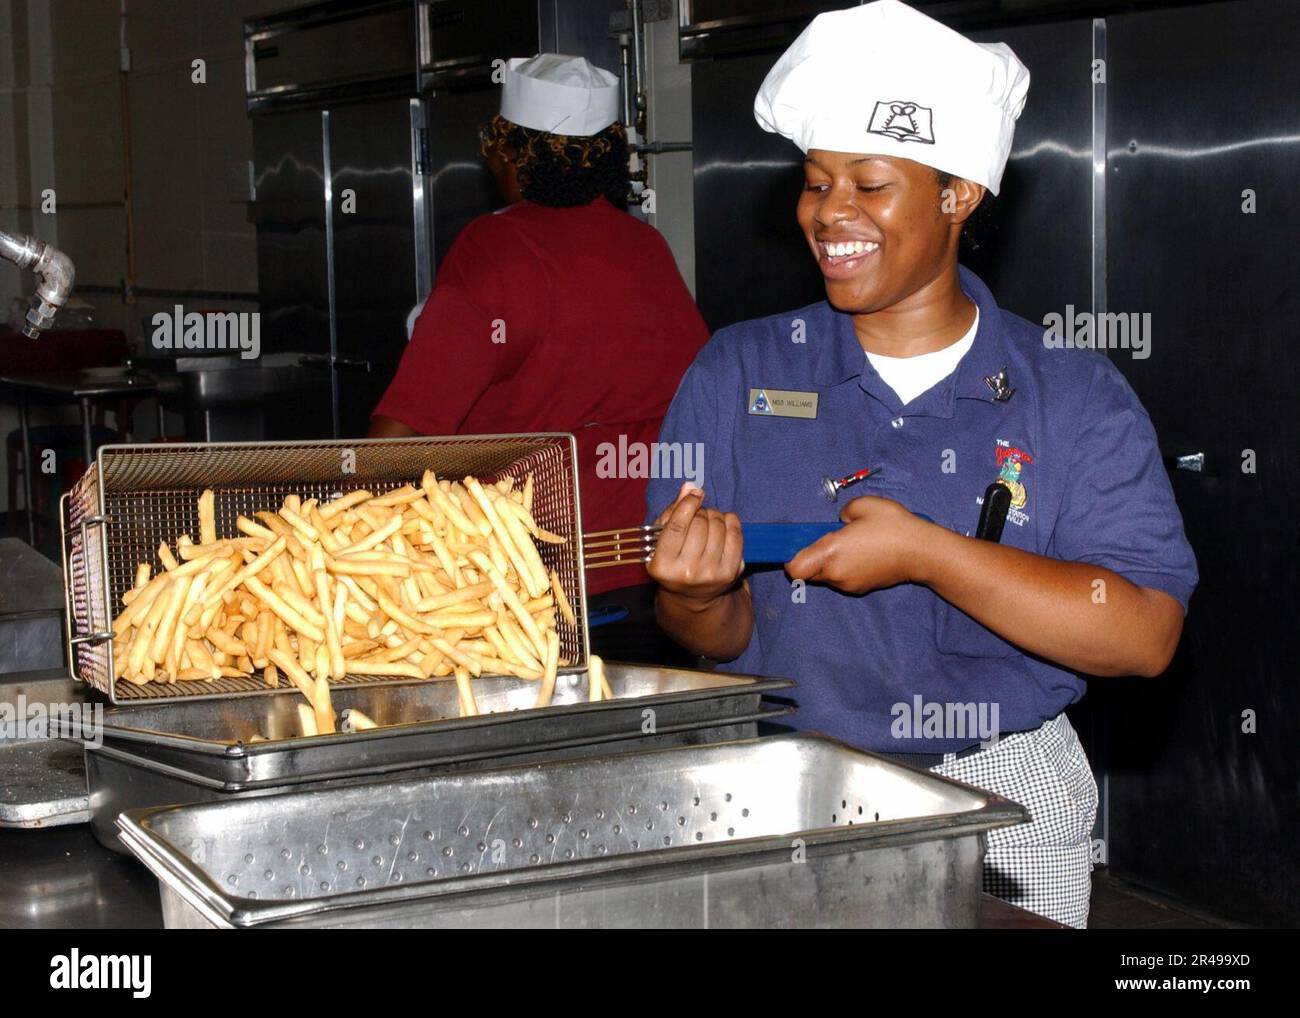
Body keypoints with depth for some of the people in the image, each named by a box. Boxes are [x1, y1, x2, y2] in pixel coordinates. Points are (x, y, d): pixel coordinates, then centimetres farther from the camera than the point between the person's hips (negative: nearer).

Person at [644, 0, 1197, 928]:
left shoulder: (1076, 397, -2)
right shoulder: (739, 375, 2)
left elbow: (1144, 634, -14)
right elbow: (717, 640, 2)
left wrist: (924, 553, -20)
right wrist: (698, 599, -21)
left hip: (1007, 814, -1)